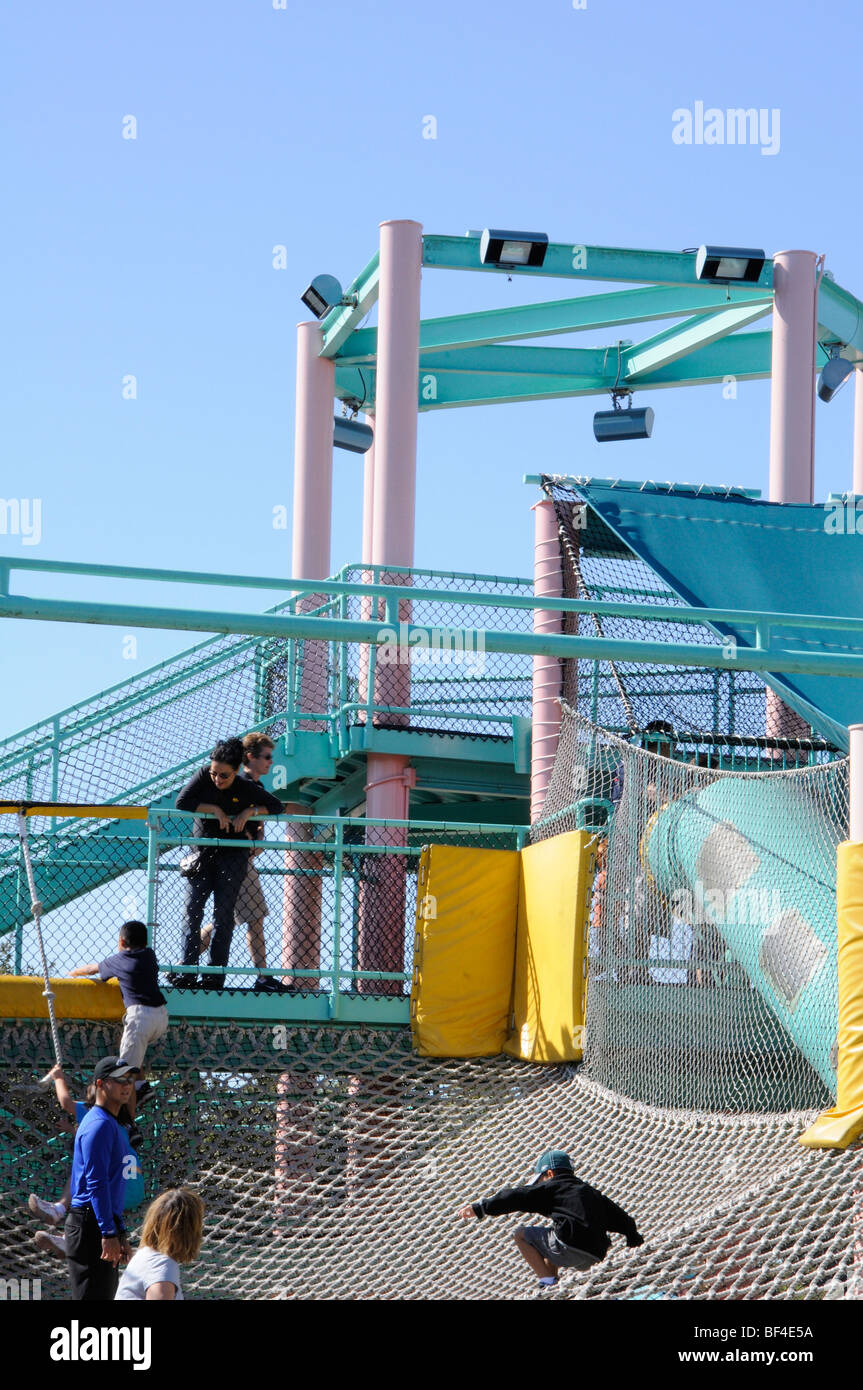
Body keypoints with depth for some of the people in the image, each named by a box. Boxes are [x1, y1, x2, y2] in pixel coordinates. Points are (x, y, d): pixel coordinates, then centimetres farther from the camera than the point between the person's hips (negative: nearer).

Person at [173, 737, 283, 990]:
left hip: (233, 854, -2)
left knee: (223, 915, -4)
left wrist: (250, 811, -15)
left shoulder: (246, 789, -7)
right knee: (192, 910, -7)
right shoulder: (203, 777, -5)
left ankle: (216, 974, -3)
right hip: (202, 852, 2)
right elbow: (182, 803, -13)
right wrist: (214, 810, -18)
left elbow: (276, 805, 1)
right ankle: (186, 970, -8)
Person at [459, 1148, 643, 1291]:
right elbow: (618, 1216, 32)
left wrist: (481, 1208, 5)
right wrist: (635, 1238, 47)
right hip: (594, 1257, 8)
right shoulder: (591, 1192, 27)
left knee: (521, 1234, 10)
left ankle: (548, 1282, -4)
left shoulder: (551, 1187, 8)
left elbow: (518, 1197, 3)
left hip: (570, 1245, -8)